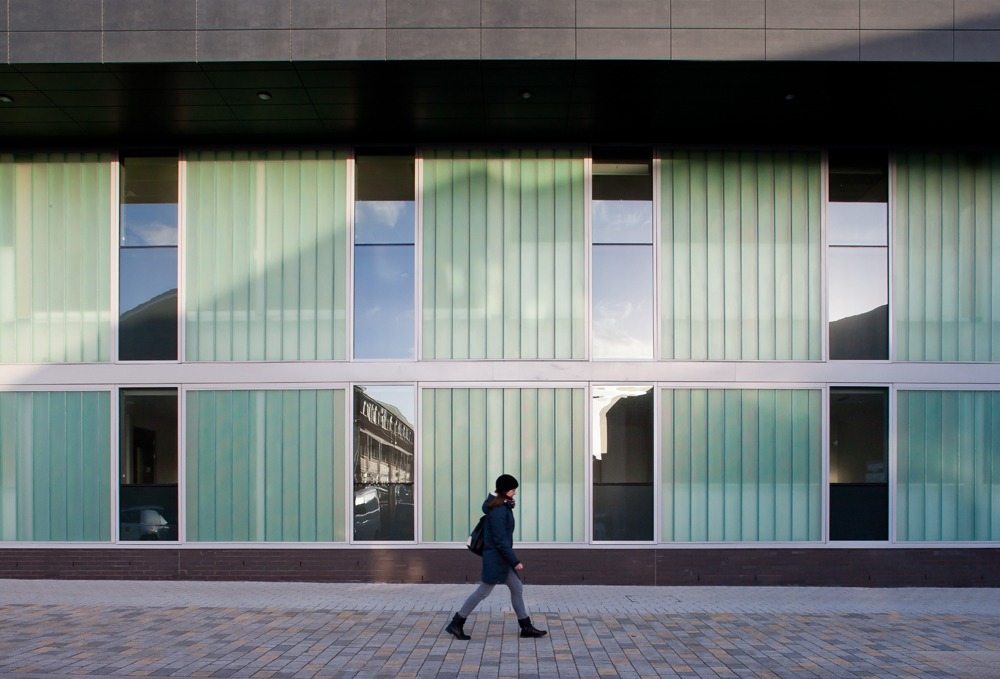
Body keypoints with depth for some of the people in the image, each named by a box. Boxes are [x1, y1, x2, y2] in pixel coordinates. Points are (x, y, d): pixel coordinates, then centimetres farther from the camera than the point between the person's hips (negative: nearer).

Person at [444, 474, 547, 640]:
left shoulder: (502, 506, 8)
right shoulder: (498, 511, -23)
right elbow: (500, 540, -24)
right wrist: (515, 561, -21)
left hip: (502, 557, 10)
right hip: (496, 558, -10)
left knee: (517, 589, 11)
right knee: (483, 592, 0)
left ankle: (526, 627, 18)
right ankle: (456, 624, 11)